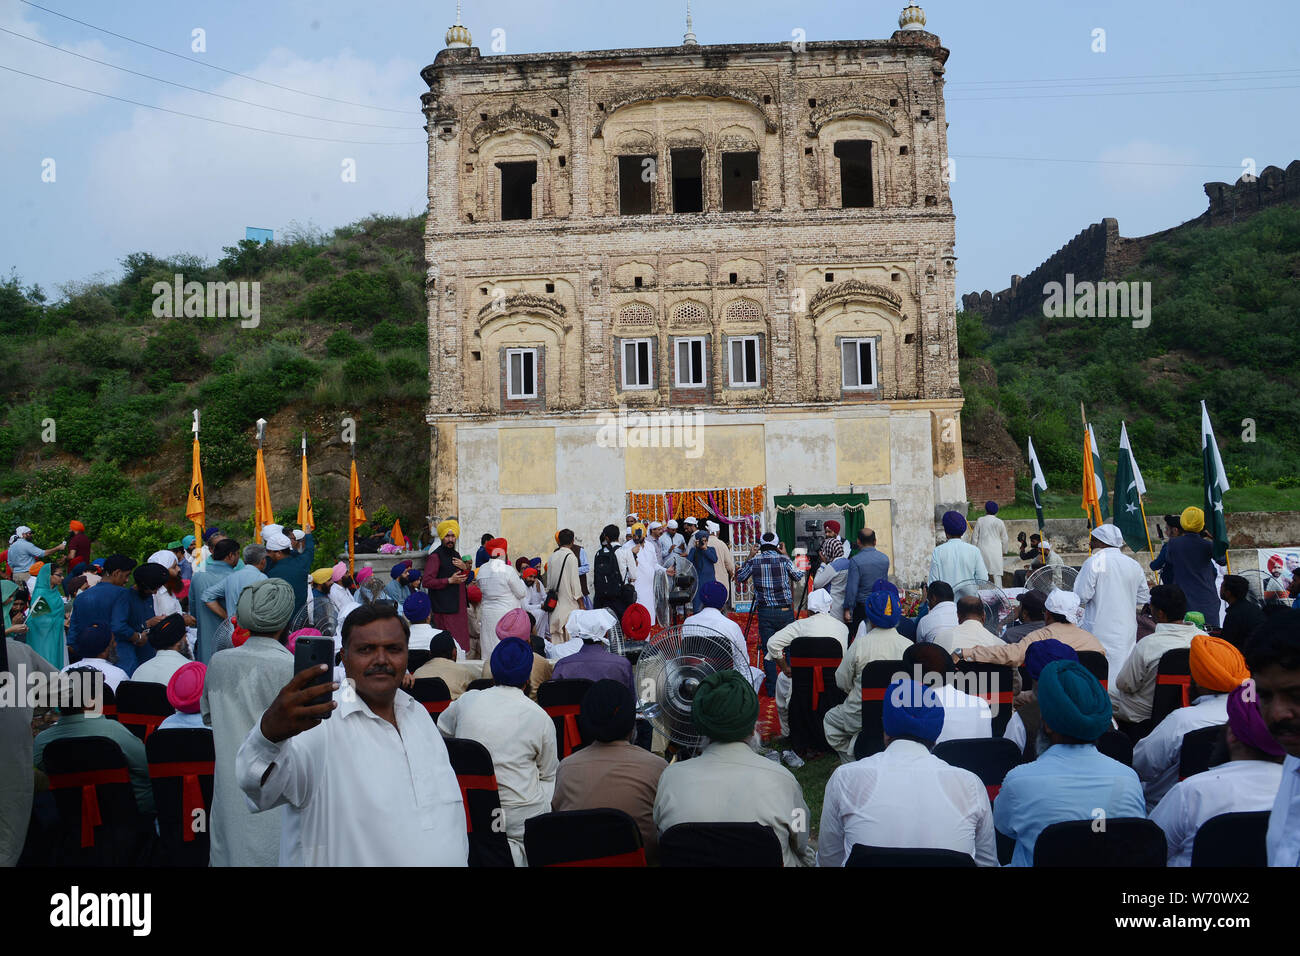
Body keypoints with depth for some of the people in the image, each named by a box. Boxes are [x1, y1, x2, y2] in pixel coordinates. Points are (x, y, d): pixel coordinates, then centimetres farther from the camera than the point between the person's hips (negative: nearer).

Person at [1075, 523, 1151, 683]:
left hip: (1100, 632, -5)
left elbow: (1081, 596, -13)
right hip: (1127, 632, 5)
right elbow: (1143, 598, 14)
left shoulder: (1094, 562, -11)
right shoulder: (1134, 565, 6)